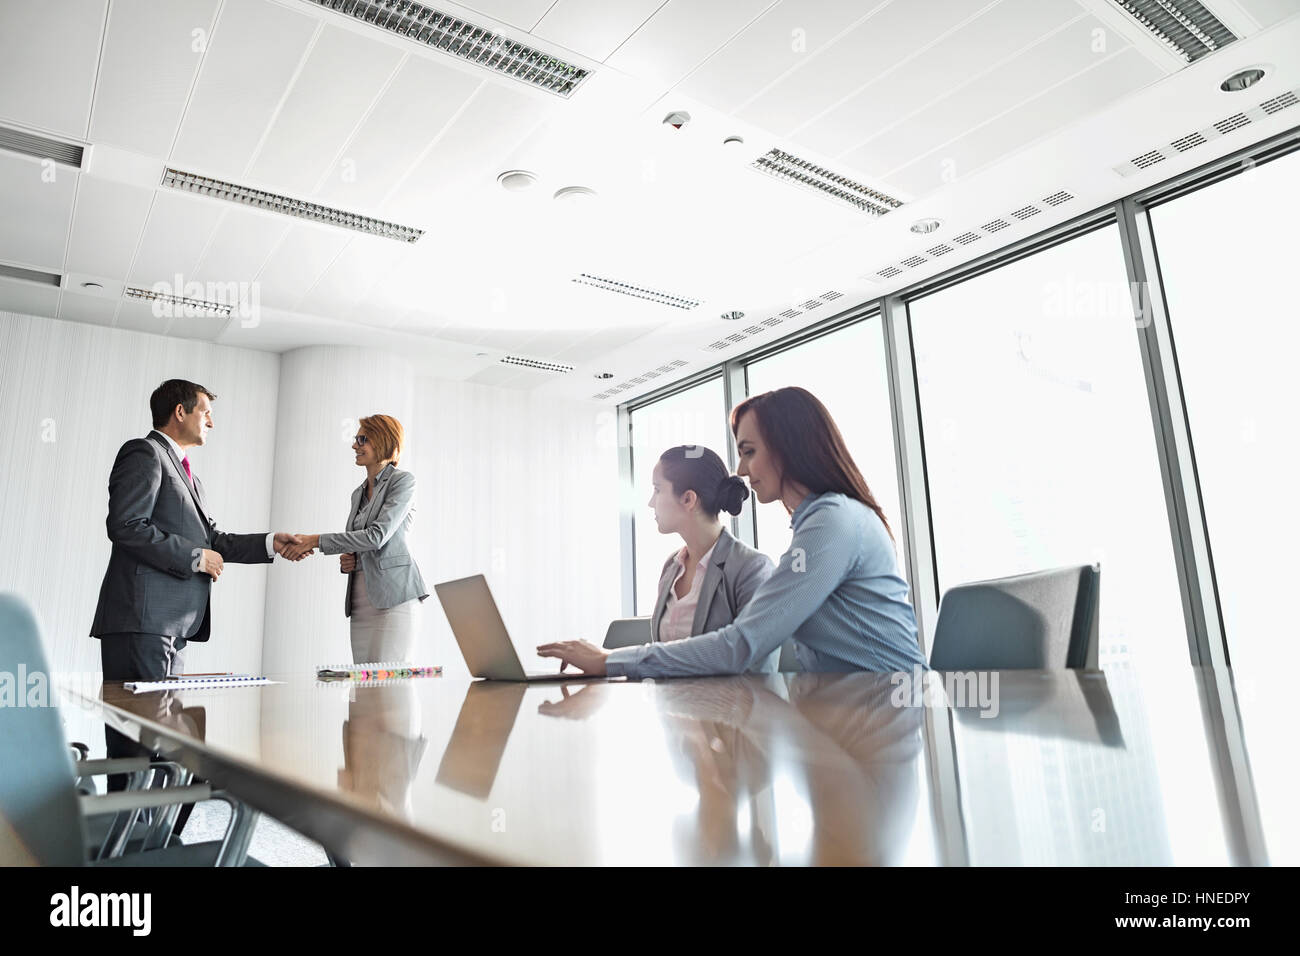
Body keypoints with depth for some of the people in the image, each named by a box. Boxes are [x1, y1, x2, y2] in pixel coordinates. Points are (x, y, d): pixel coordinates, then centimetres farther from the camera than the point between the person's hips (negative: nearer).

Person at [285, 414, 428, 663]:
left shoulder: (402, 481, -3)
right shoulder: (359, 494, 21)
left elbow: (377, 536, -14)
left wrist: (318, 540, -11)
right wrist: (346, 562, 4)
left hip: (393, 595, -7)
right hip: (361, 599, 8)